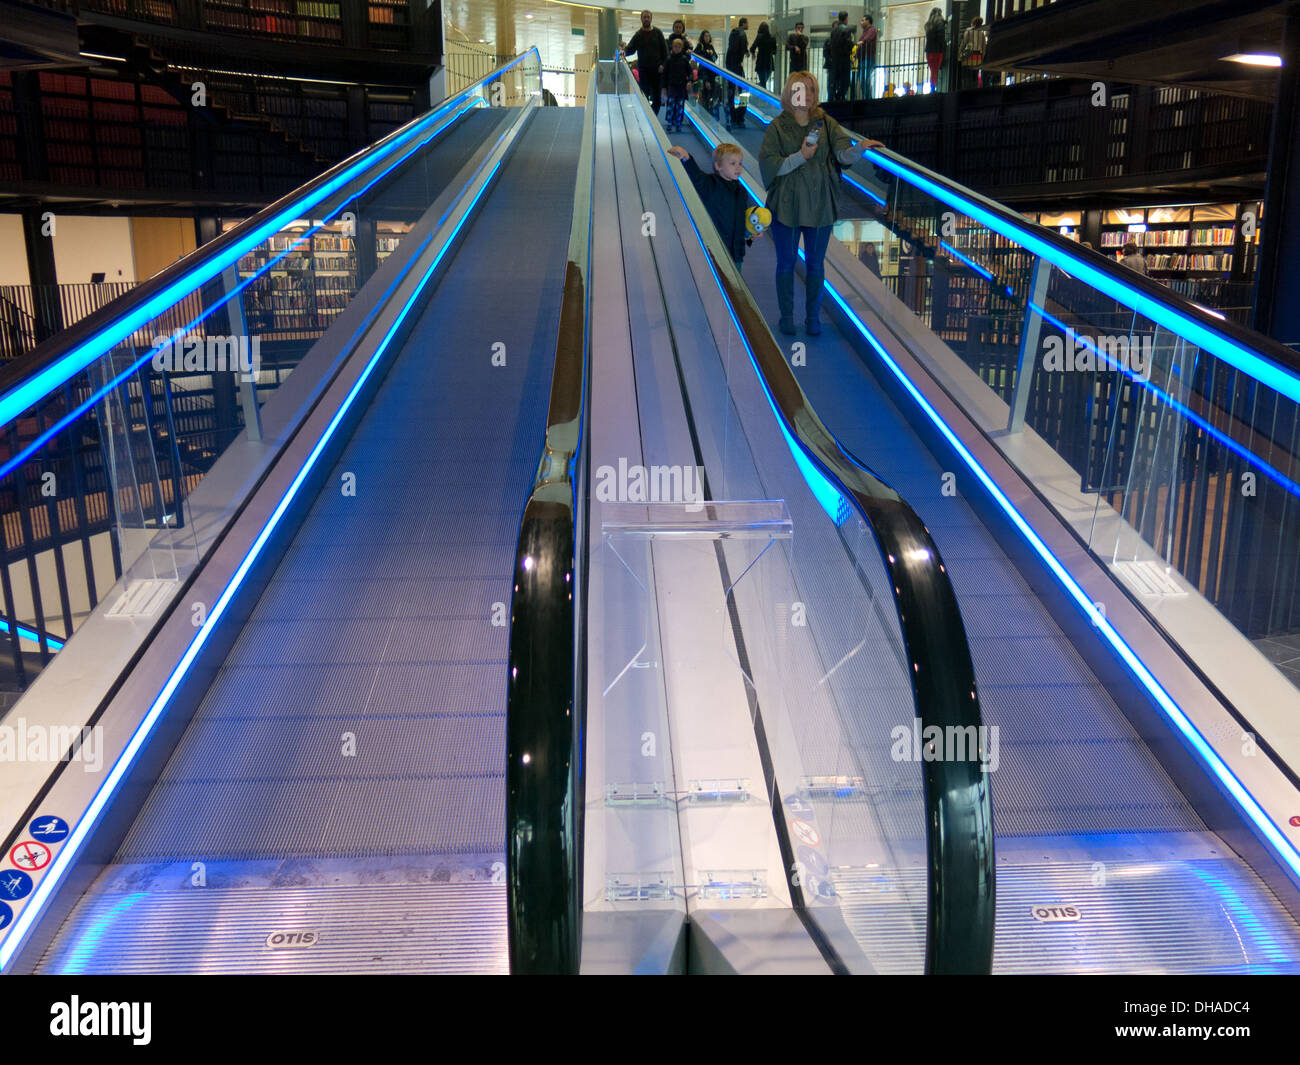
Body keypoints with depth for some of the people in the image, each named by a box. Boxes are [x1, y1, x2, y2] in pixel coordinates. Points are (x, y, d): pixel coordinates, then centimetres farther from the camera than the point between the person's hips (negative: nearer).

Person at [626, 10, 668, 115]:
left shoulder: (658, 33, 5)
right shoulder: (638, 35, 4)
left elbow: (664, 50, 5)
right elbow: (631, 48, -2)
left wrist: (663, 64, -6)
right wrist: (625, 51, -25)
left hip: (657, 69, 1)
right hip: (643, 69, -1)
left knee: (657, 96, 3)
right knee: (644, 96, -1)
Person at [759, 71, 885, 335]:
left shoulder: (826, 123, 3)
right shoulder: (777, 127, -2)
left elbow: (844, 153, -11)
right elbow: (768, 165, -11)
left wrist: (861, 147, -32)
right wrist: (801, 156, -19)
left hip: (820, 205, 2)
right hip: (786, 205, -1)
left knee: (815, 264, 8)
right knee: (786, 263, 6)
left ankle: (813, 317, 19)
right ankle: (786, 316, 19)